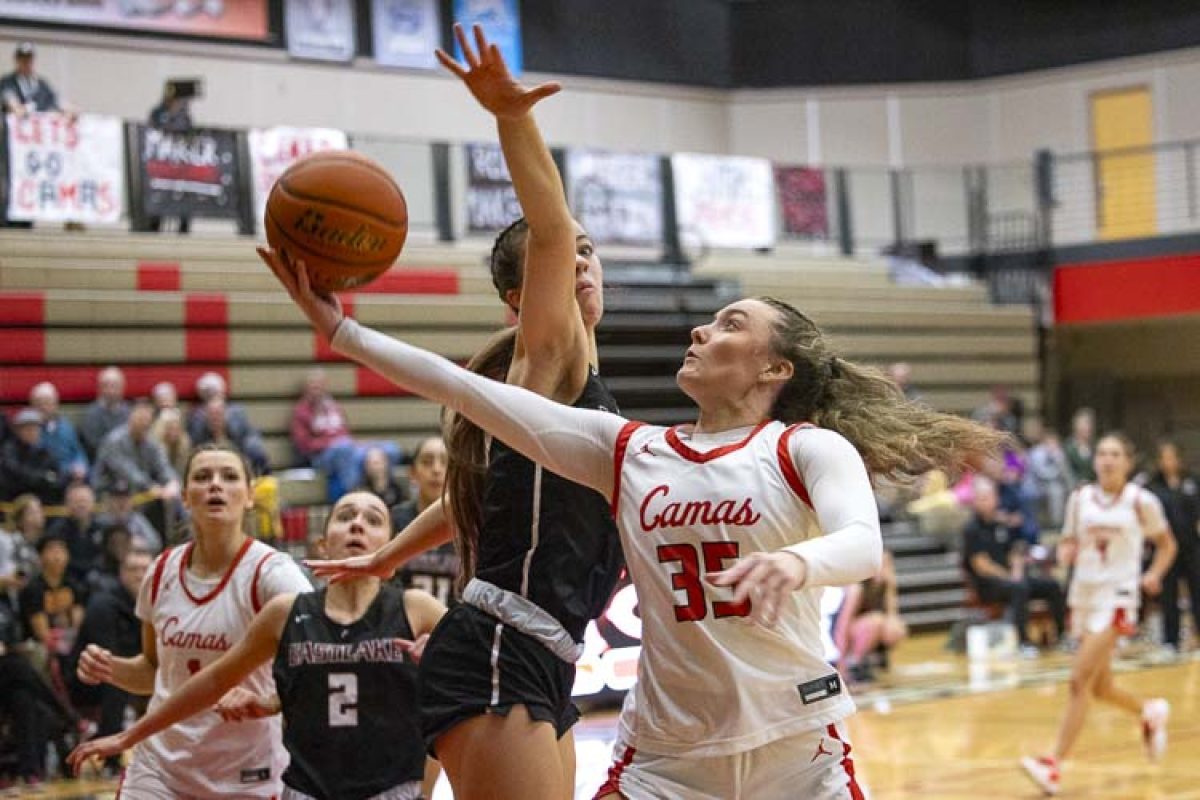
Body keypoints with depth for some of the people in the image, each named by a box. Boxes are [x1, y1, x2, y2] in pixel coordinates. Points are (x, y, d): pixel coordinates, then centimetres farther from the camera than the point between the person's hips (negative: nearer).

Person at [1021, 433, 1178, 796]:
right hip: (1084, 593, 5)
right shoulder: (1080, 499, 4)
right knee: (1100, 687, 15)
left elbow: (1166, 544, 7)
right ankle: (1150, 712, 45)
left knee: (1080, 680, -16)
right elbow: (1068, 542, 13)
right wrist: (1066, 552, -10)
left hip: (1118, 597, -5)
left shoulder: (1141, 502, -5)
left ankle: (1054, 765, -16)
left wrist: (1154, 574, -10)